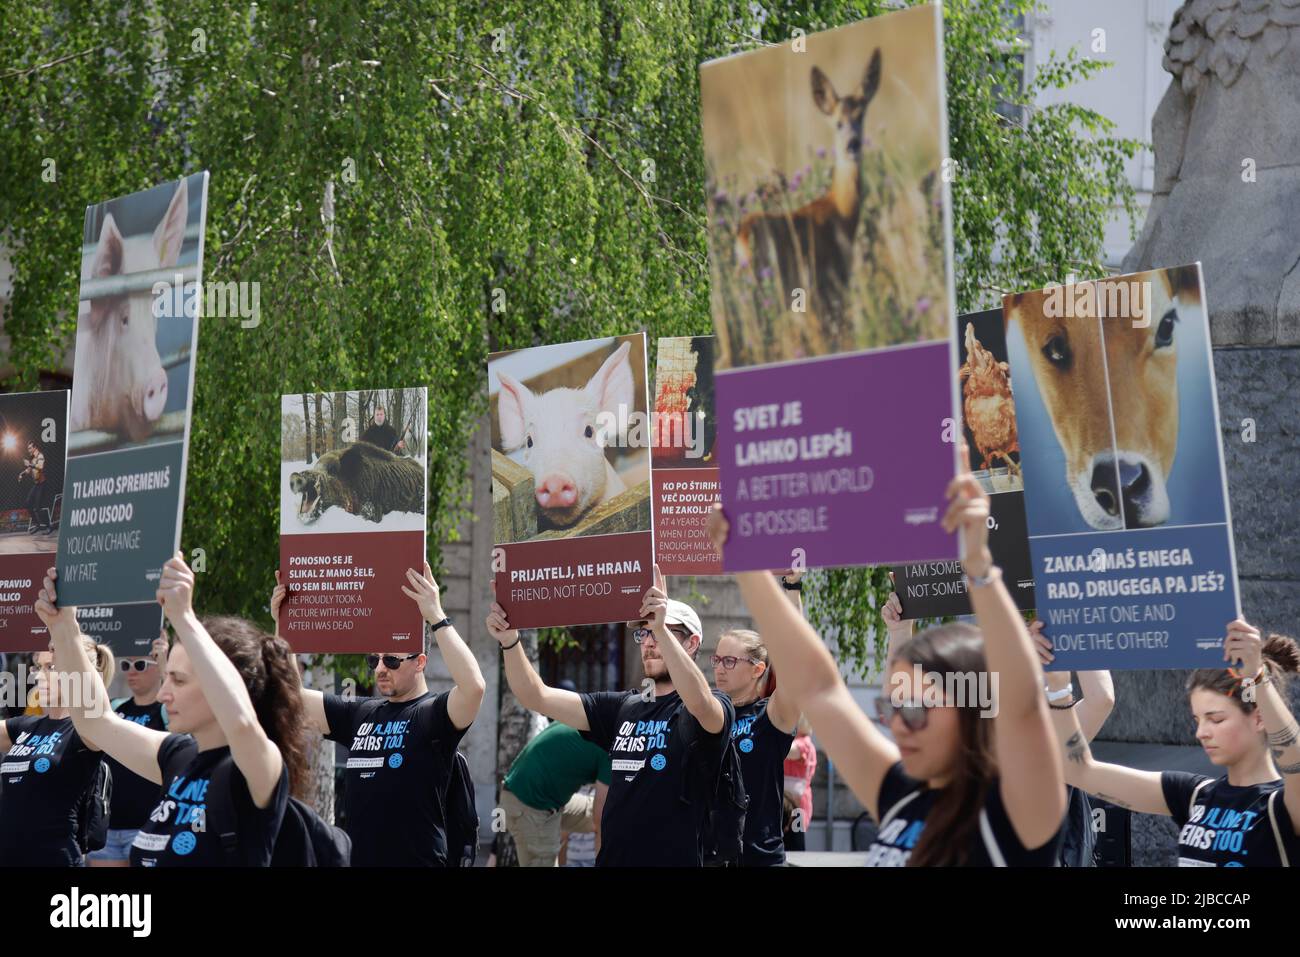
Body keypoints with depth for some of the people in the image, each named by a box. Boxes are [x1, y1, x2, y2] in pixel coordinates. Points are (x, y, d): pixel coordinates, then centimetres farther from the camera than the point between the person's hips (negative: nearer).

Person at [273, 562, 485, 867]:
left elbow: (474, 686, -27)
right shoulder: (357, 713, 10)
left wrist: (437, 617, -26)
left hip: (418, 860, -5)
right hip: (356, 858, 5)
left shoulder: (435, 714, -7)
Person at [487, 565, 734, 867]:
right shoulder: (620, 707, 10)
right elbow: (537, 697, 5)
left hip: (675, 860, -5)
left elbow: (700, 703, -30)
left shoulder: (716, 708, -5)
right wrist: (510, 639, -11)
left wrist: (662, 629, -38)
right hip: (611, 858, 5)